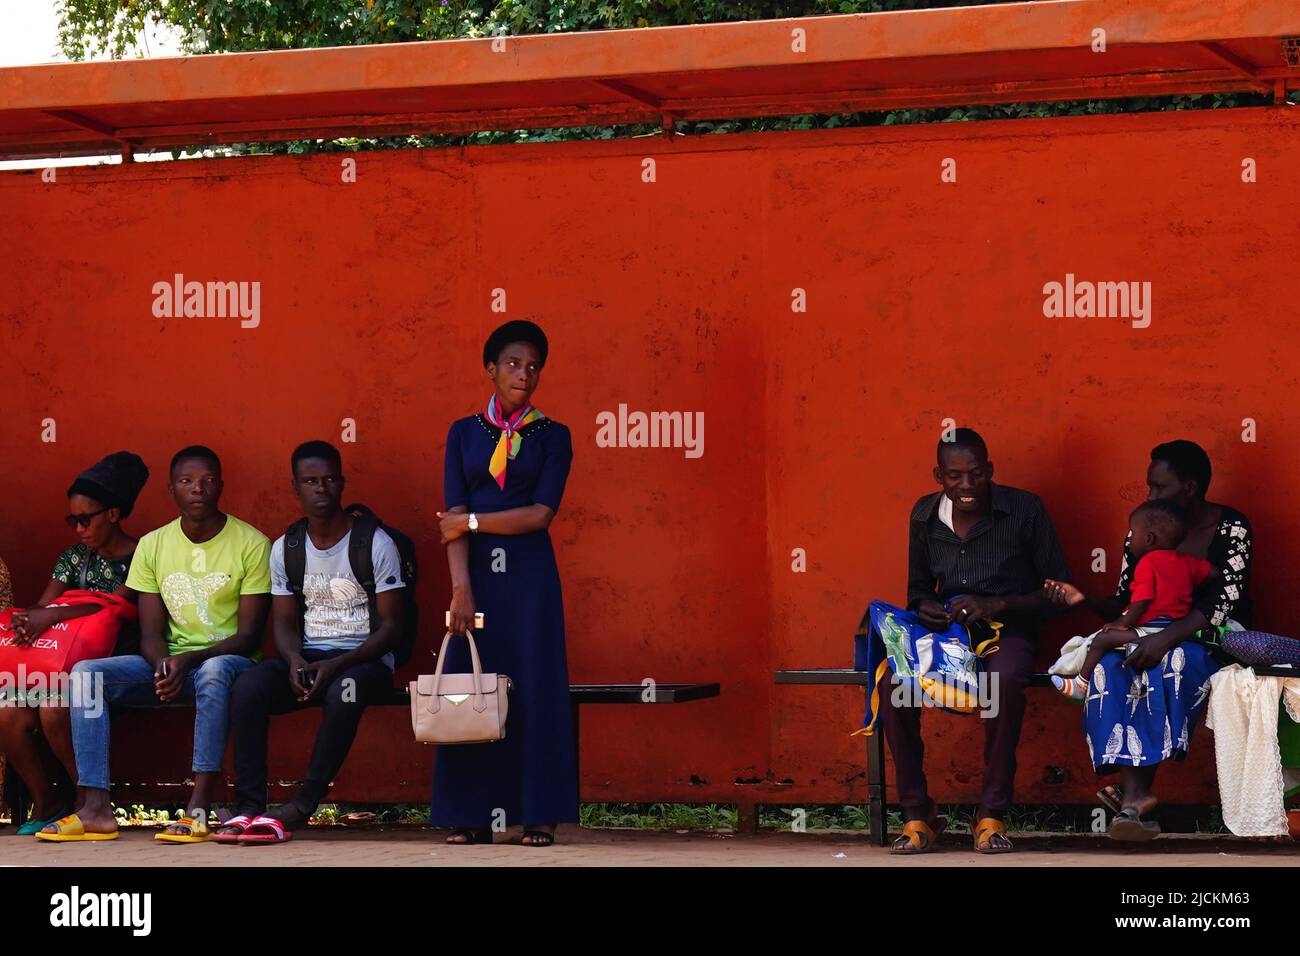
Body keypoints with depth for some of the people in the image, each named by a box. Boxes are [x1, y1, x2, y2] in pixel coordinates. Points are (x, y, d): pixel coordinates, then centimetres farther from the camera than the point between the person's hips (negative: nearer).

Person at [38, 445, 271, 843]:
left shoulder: (251, 544, -6)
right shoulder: (153, 545, 6)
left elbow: (249, 636, -9)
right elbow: (151, 634, 5)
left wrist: (189, 659, -24)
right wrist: (163, 663, -20)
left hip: (226, 660, -4)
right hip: (170, 663, 4)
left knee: (214, 671, -41)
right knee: (86, 673, -19)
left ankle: (199, 808, -43)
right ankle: (94, 807, -29)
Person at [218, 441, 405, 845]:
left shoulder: (375, 543, -4)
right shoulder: (286, 547, 9)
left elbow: (390, 626, -7)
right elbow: (285, 622, 10)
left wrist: (337, 665, -21)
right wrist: (295, 661, -15)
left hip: (364, 659, -4)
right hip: (308, 657, 4)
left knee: (344, 691, -39)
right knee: (248, 687, -27)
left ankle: (300, 807, -33)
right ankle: (249, 807, -32)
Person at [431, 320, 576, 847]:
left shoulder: (552, 436, 4)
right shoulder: (464, 433, 8)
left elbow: (541, 513, -7)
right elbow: (453, 517, -2)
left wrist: (472, 522, -9)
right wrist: (461, 588, -12)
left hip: (530, 573, -1)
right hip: (477, 571, 1)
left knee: (535, 687, -3)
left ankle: (539, 816, 0)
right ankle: (470, 816, 4)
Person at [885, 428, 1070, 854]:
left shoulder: (1024, 511, -7)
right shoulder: (925, 515, 6)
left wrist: (998, 604, -18)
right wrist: (924, 608, -6)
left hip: (1007, 628, -3)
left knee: (1005, 680, -39)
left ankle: (992, 814, -28)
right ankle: (917, 812, -17)